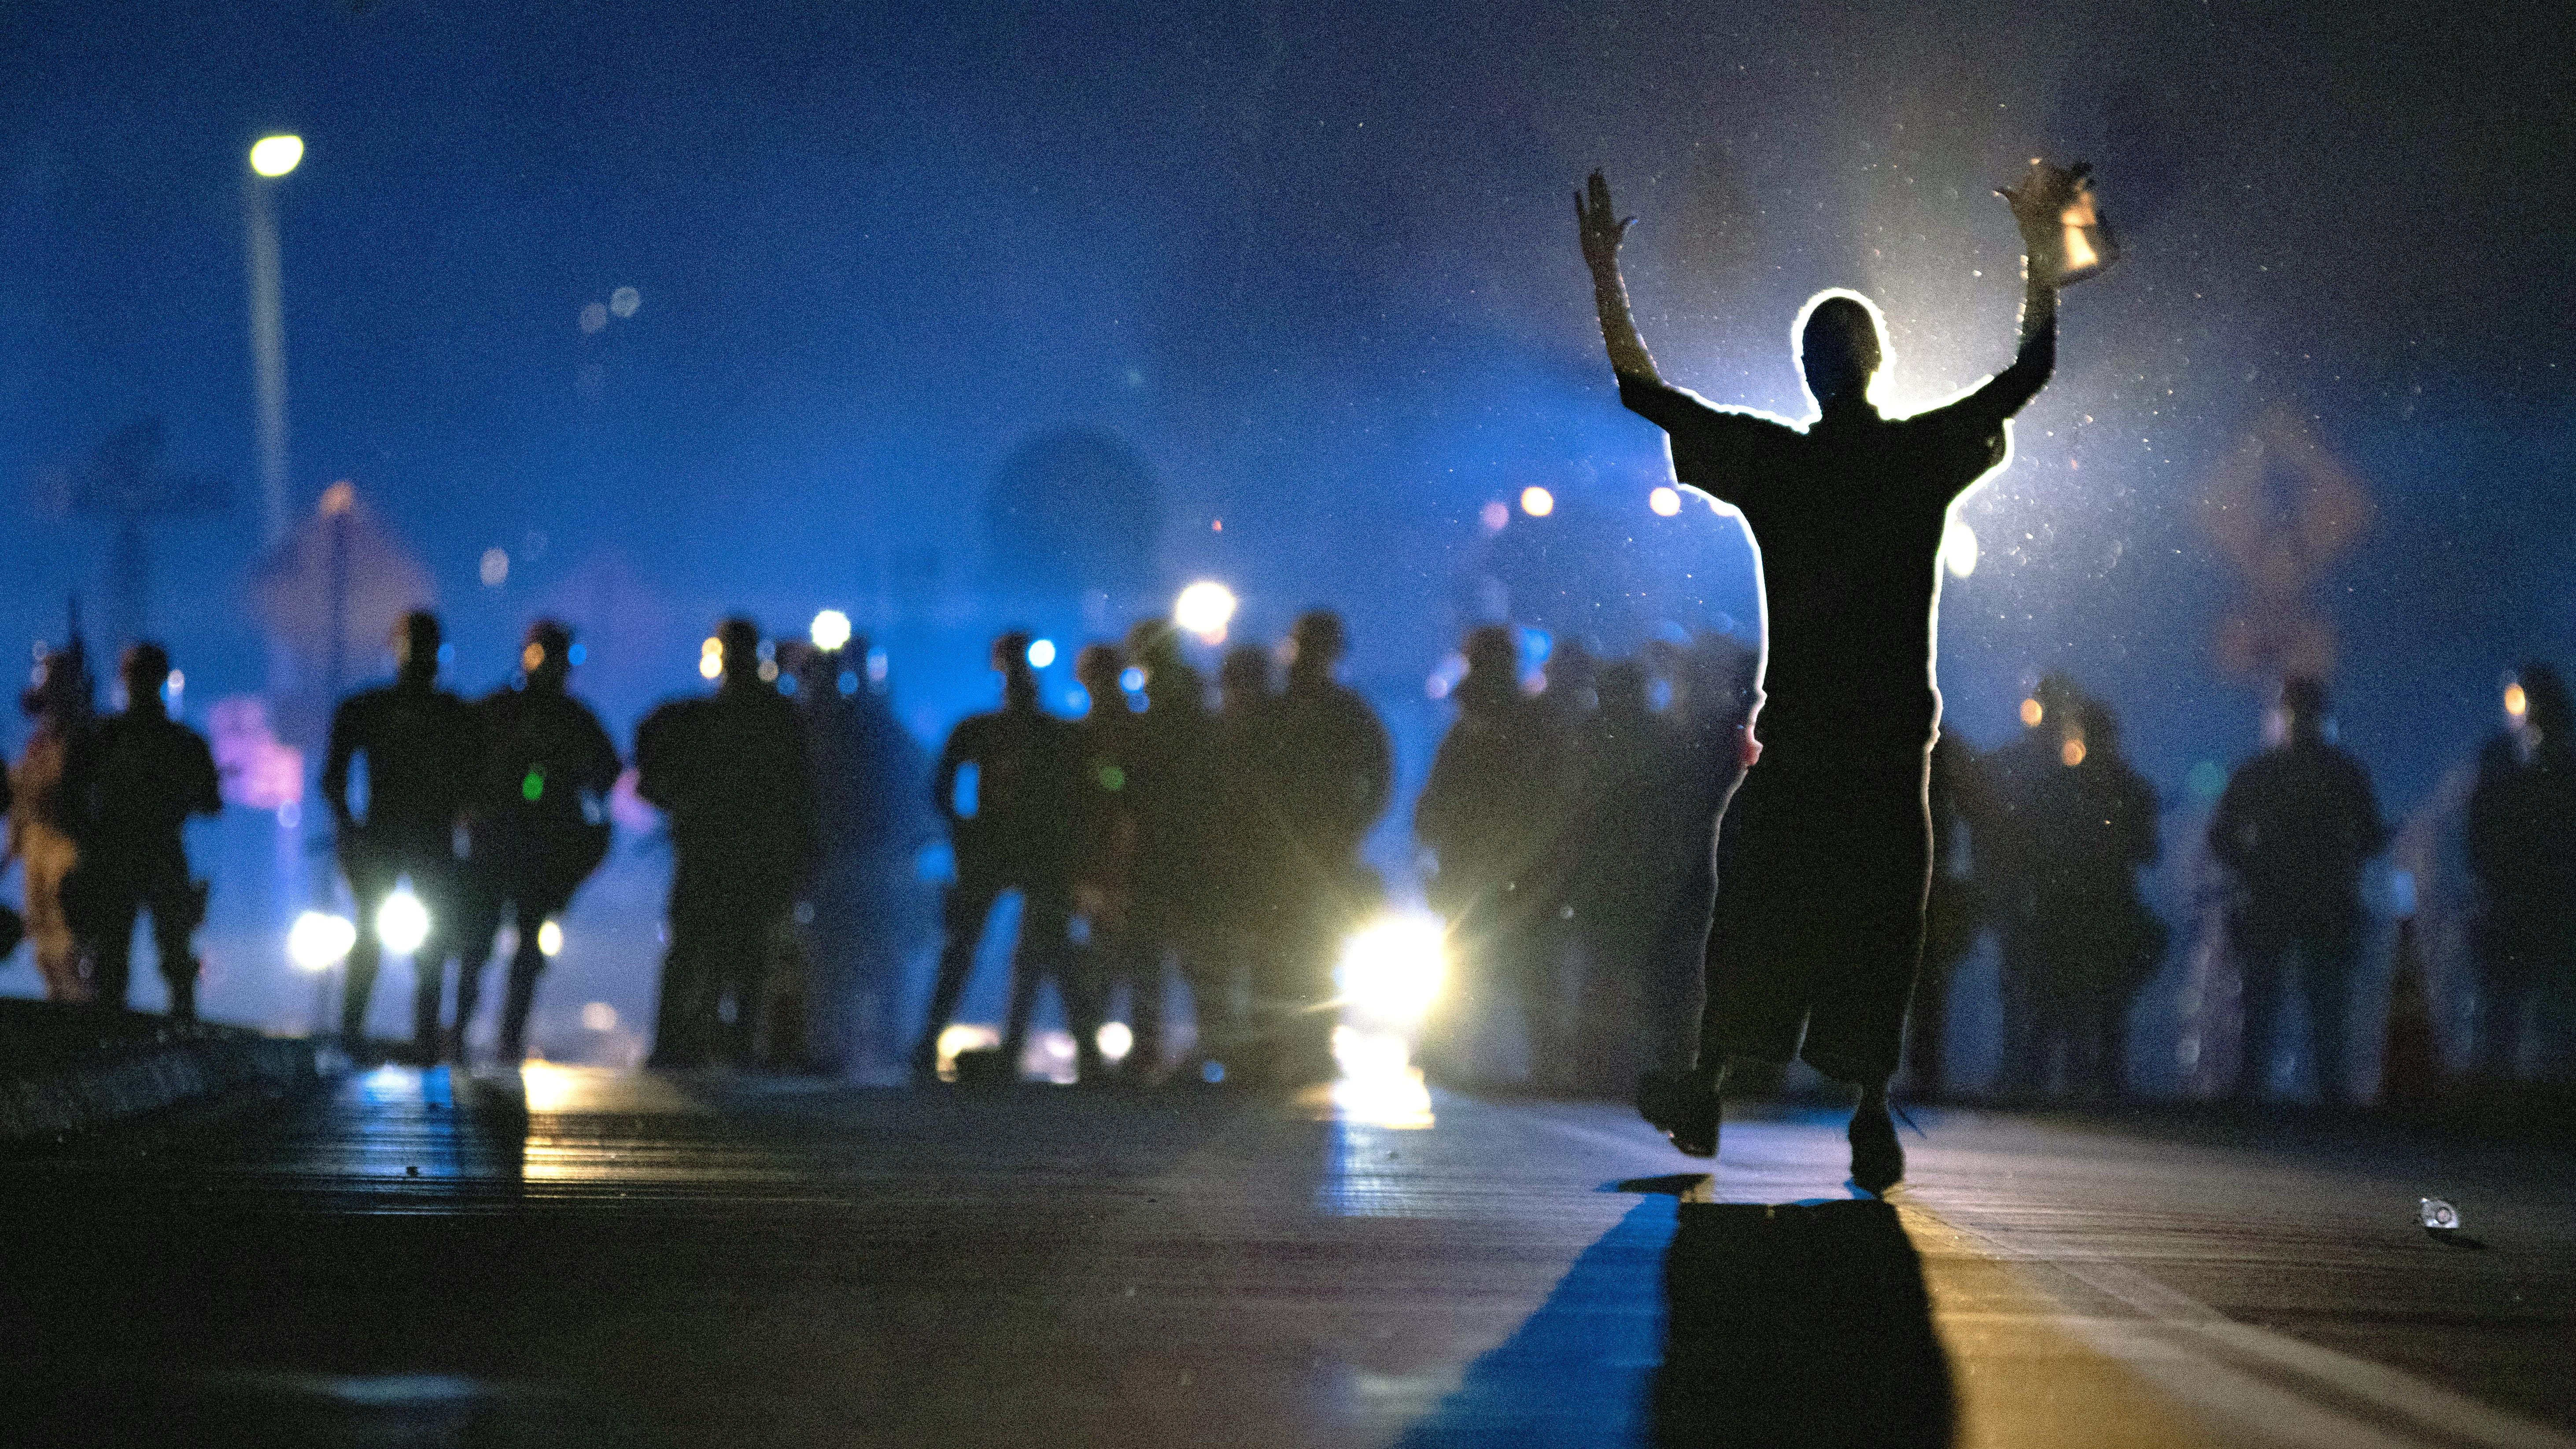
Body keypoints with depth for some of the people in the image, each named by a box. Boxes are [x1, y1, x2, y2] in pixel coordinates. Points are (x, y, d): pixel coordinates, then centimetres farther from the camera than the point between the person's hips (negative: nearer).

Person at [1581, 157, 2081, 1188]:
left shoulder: (1770, 462, -3)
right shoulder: (1923, 458, -3)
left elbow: (1642, 390, 5)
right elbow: (2031, 368, 8)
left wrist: (1604, 272, 12)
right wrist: (2038, 243, 16)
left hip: (1794, 738, 0)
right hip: (1893, 743, 0)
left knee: (1758, 910, 9)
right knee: (1876, 926, 2)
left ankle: (1712, 1091, 9)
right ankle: (1865, 1113, -3)